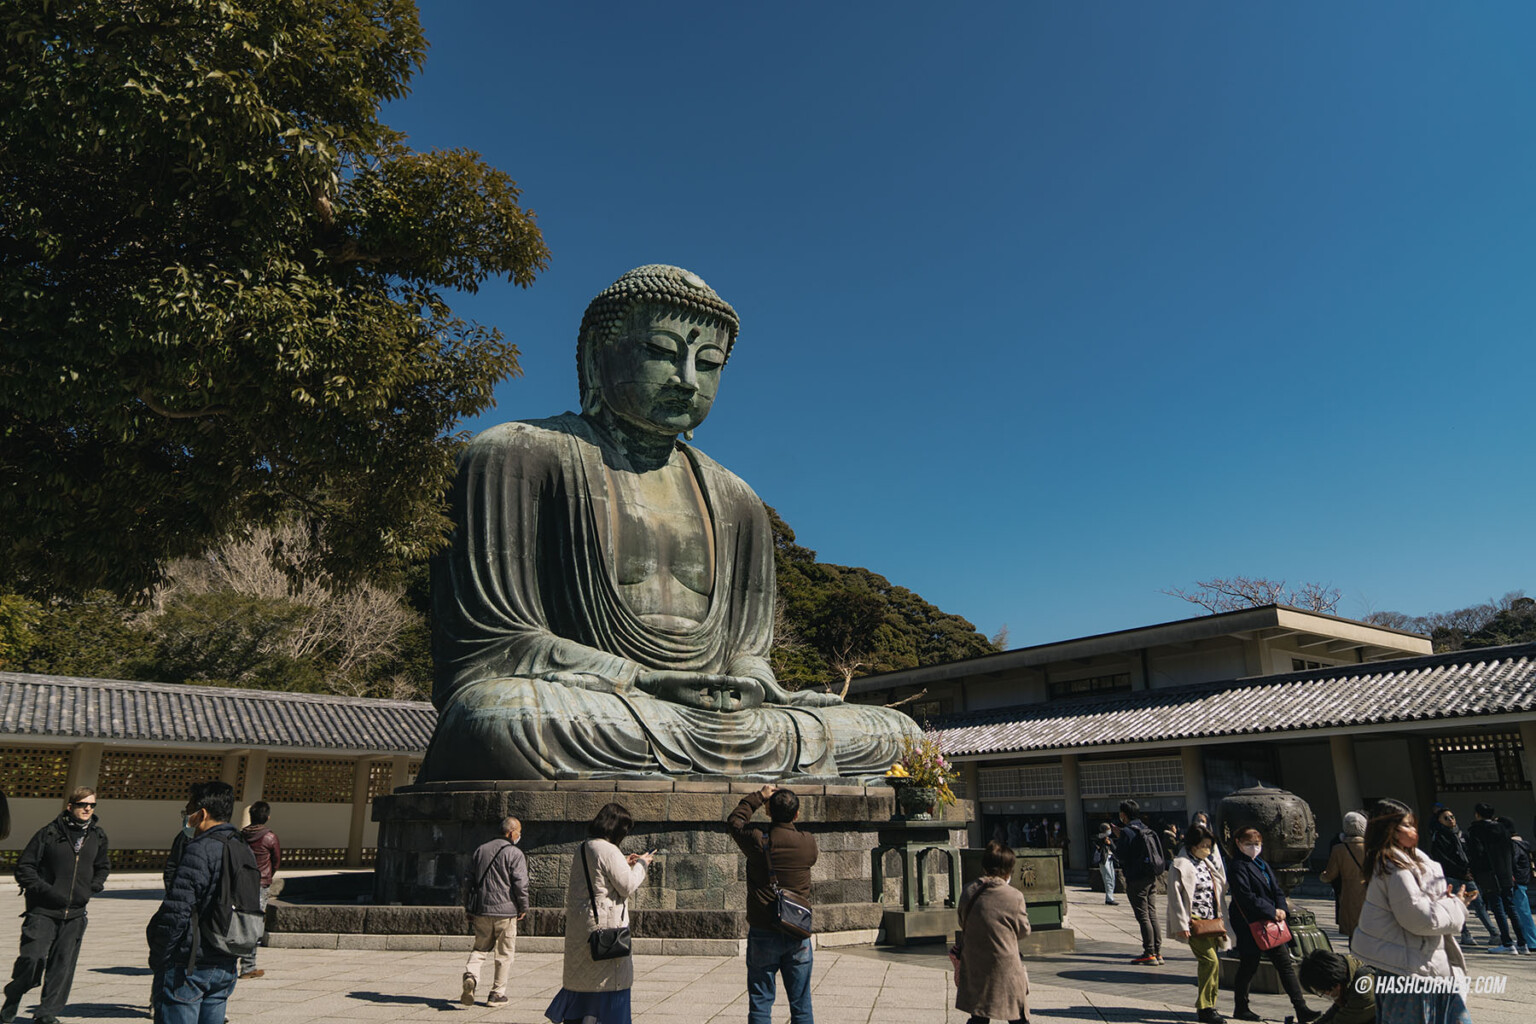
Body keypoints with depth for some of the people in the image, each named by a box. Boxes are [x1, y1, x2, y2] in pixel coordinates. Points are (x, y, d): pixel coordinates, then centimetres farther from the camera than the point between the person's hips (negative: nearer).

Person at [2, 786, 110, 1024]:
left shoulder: (98, 836, 6)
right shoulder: (50, 833, -7)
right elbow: (24, 866, -3)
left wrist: (92, 888, 6)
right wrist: (44, 890, -13)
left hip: (75, 914, 4)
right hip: (43, 911, -4)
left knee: (63, 964, 4)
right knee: (33, 959, -6)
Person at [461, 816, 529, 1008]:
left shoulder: (480, 850, 11)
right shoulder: (515, 854, -8)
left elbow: (470, 880, 15)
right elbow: (520, 884, -13)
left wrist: (469, 908, 22)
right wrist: (523, 908, 0)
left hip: (480, 911, 5)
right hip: (505, 912, -4)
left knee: (480, 947, 15)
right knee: (504, 953, 8)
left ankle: (471, 975, -12)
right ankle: (496, 994, 12)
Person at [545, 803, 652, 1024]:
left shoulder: (582, 850, 11)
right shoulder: (608, 850, -17)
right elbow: (627, 886, -16)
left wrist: (624, 864, 19)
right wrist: (641, 864, 0)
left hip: (579, 927, 8)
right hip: (606, 925, -8)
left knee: (581, 980, 16)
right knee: (610, 982, 1)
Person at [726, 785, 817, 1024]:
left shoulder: (758, 842, -11)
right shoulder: (808, 843, -6)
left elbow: (734, 821, 8)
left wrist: (758, 797, 15)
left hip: (763, 933, -2)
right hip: (798, 935, 2)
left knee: (760, 1003, 7)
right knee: (801, 1004, 11)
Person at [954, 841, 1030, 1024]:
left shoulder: (968, 892, -3)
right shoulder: (1015, 896, -14)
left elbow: (962, 923, 7)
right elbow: (1024, 930, -2)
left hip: (974, 967, 3)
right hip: (1006, 967, -3)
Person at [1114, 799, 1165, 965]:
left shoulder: (1127, 831, -13)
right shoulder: (1147, 830, 12)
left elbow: (1121, 855, -17)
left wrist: (1112, 844, 5)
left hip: (1137, 879, -8)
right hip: (1151, 878, 8)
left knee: (1143, 916, -3)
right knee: (1152, 914, 11)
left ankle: (1149, 953, -2)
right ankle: (1158, 952, 13)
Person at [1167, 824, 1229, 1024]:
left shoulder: (1207, 864, 16)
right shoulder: (1180, 865, -10)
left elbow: (1221, 888, 26)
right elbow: (1174, 896, -13)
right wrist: (1181, 925, -18)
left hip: (1211, 921, 8)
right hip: (1195, 921, -8)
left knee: (1207, 963, 8)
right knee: (1210, 961, -16)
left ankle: (1207, 1006, 19)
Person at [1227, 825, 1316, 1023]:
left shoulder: (1263, 864, 15)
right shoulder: (1237, 866, -13)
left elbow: (1276, 890, 13)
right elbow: (1246, 897, -20)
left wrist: (1282, 909, -6)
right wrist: (1271, 911, -17)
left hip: (1271, 923, 8)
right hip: (1250, 925, -8)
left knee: (1286, 965, 7)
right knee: (1248, 967, 3)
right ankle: (1240, 1008, 18)